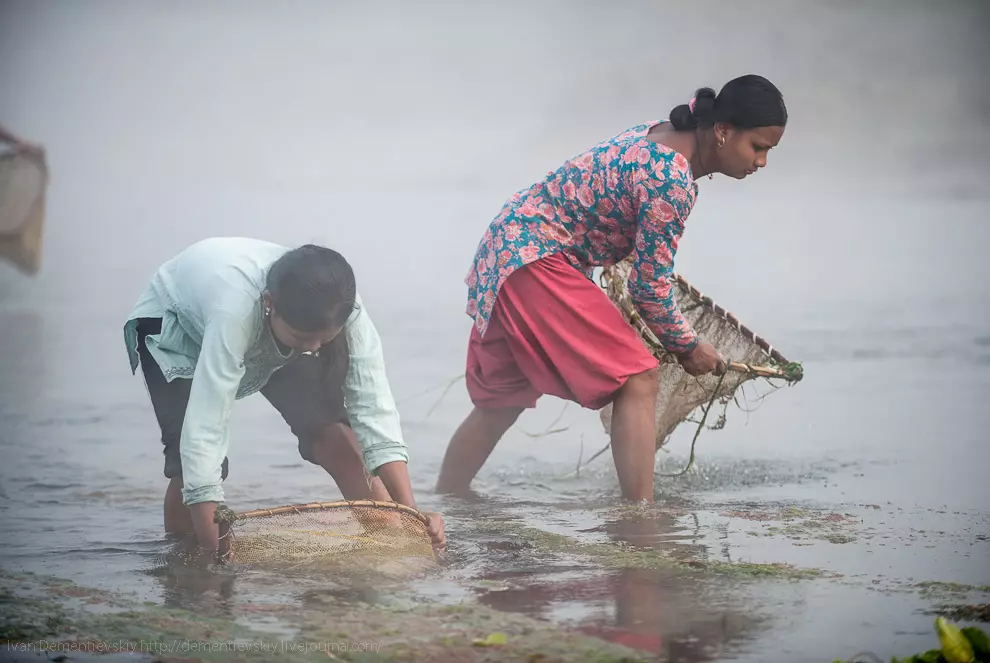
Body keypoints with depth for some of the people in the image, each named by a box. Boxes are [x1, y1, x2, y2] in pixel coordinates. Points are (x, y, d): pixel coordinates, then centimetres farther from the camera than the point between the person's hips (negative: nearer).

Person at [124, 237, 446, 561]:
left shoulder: (342, 308, -33)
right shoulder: (235, 309, -47)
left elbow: (373, 409, -32)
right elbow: (205, 428, -48)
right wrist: (213, 548, -52)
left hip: (265, 339, 4)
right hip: (171, 325, -3)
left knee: (329, 427, -17)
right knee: (192, 463, -21)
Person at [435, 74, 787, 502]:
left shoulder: (661, 134, 7)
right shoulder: (671, 180, -22)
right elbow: (649, 286, -16)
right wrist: (687, 347, -1)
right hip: (534, 261, -11)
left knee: (503, 399, 20)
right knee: (636, 379, -16)